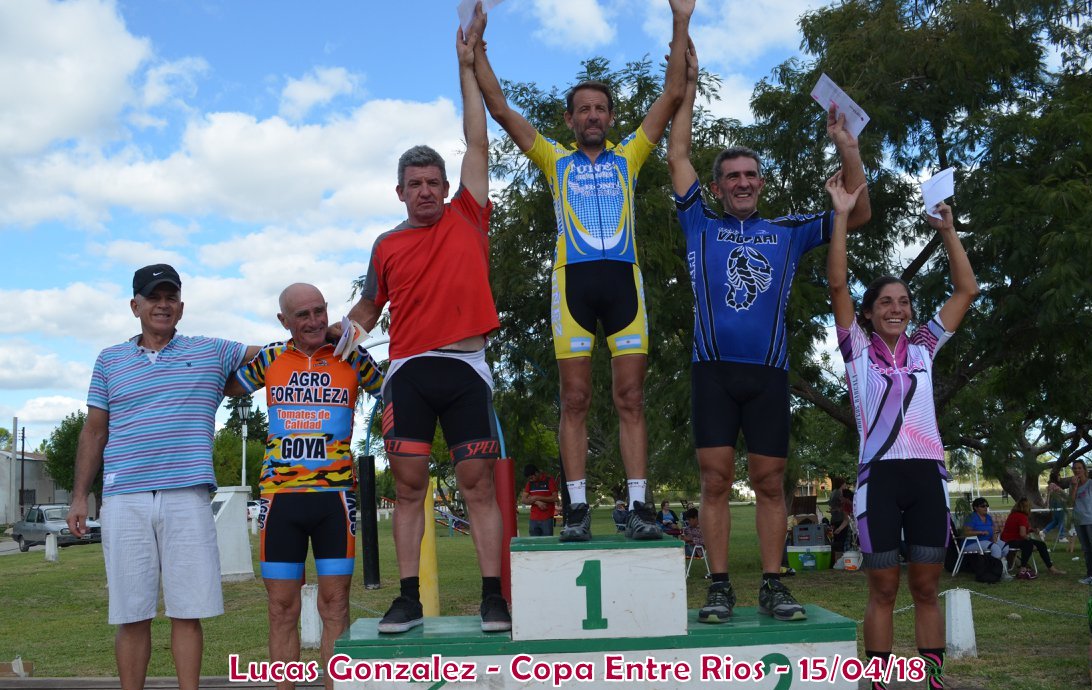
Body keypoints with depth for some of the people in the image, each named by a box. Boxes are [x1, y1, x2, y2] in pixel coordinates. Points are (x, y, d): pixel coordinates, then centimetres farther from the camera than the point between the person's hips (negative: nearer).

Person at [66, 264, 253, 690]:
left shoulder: (212, 352, 12)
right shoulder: (109, 361, 15)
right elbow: (94, 432, 15)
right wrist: (79, 496, 10)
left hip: (187, 497, -1)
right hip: (124, 500, 1)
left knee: (187, 612, 0)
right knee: (131, 616, 4)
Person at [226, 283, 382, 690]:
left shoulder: (352, 358, 4)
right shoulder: (269, 358, 8)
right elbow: (225, 387, 21)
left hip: (335, 494, -1)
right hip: (279, 495, 2)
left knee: (334, 605, 1)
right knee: (282, 608, 5)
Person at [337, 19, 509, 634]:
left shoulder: (467, 219, 9)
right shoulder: (388, 246, 14)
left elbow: (478, 144, 8)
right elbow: (369, 307, 22)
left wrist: (468, 68, 9)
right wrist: (346, 330, 1)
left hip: (466, 367, -1)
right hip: (409, 370, 2)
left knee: (478, 483, -1)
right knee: (409, 484, 1)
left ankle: (494, 597, 2)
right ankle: (410, 597, 6)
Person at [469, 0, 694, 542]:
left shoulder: (629, 156, 17)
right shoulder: (555, 160, 16)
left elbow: (672, 95, 13)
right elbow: (500, 109, 12)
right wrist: (476, 48, 7)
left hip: (622, 279, 1)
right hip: (573, 279, 0)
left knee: (630, 399, -2)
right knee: (575, 401, -1)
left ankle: (638, 505, 0)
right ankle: (577, 507, 2)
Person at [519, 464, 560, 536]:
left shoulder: (549, 480, -2)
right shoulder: (530, 483, 11)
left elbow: (555, 498, -9)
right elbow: (523, 500, 6)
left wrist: (537, 498, -13)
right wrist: (537, 502, -11)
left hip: (547, 519, -4)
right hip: (534, 519, 4)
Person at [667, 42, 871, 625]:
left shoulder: (788, 232, 16)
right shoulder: (701, 225, 13)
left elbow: (858, 214, 13)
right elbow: (678, 156, 13)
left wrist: (847, 148, 3)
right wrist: (688, 85, 15)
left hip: (768, 373, 1)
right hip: (713, 369, -1)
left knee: (769, 481, 2)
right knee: (716, 480, -2)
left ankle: (773, 586, 8)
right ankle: (719, 587, 3)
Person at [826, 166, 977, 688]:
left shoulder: (923, 347, 16)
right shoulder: (858, 348, 7)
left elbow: (966, 290, 15)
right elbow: (836, 284, -4)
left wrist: (947, 230, 10)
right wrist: (841, 216, -7)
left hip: (928, 473, 3)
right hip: (880, 475, -3)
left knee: (927, 588, 6)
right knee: (883, 590, 1)